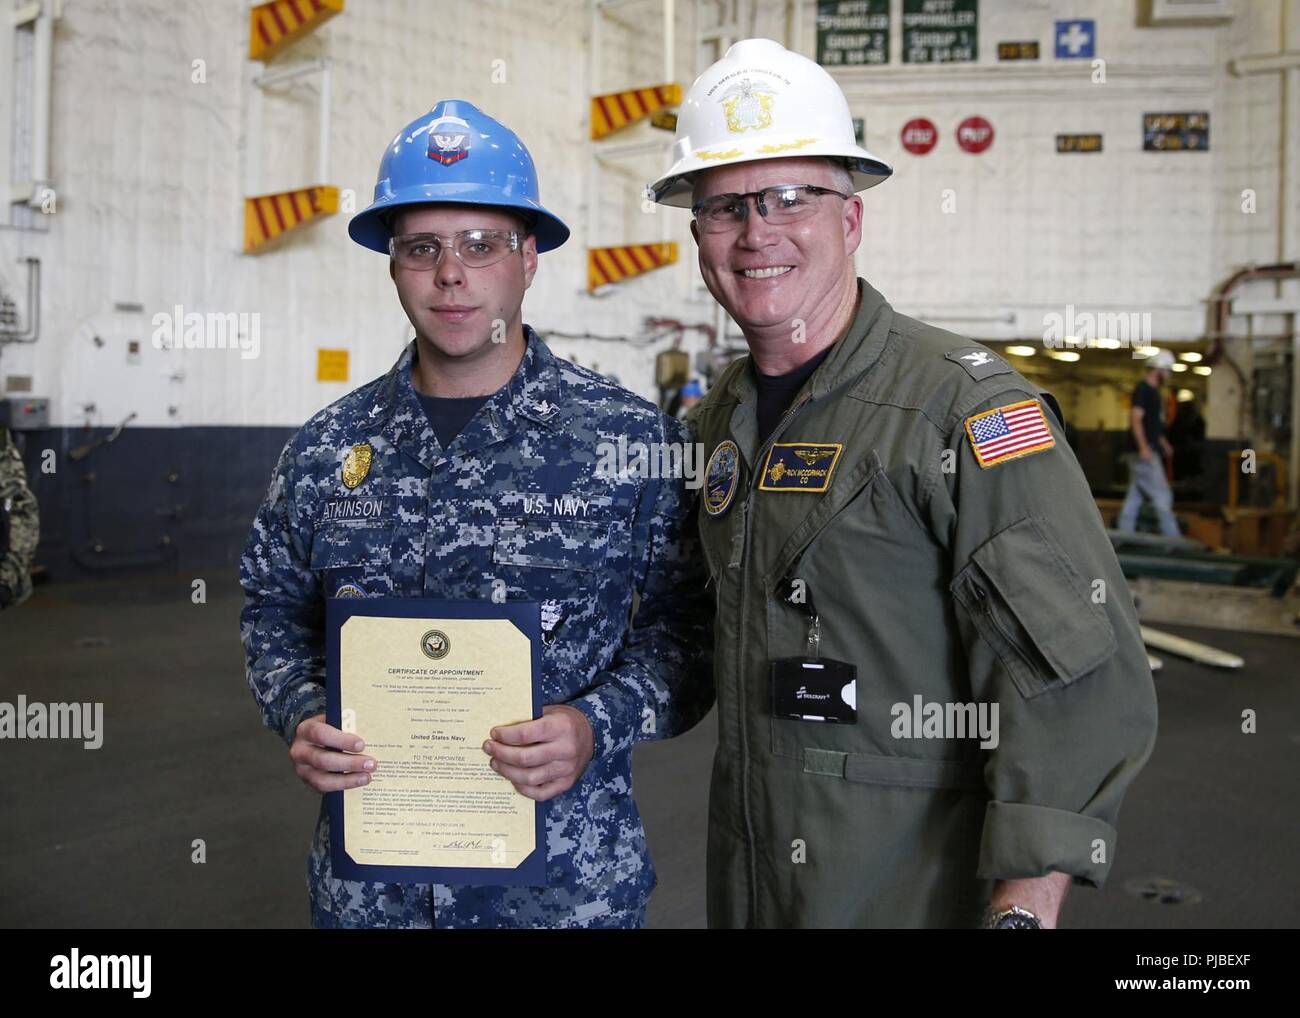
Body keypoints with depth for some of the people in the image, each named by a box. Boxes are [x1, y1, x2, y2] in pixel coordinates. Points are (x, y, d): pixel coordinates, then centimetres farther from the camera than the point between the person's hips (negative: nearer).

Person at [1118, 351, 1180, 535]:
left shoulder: (1152, 391, 18)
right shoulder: (1143, 389, -12)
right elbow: (1136, 418, -20)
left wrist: (1164, 444, 27)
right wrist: (1144, 447, -28)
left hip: (1148, 452, 10)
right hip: (1144, 452, -10)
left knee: (1134, 497, 9)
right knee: (1162, 495, -8)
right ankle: (1173, 539, -6)